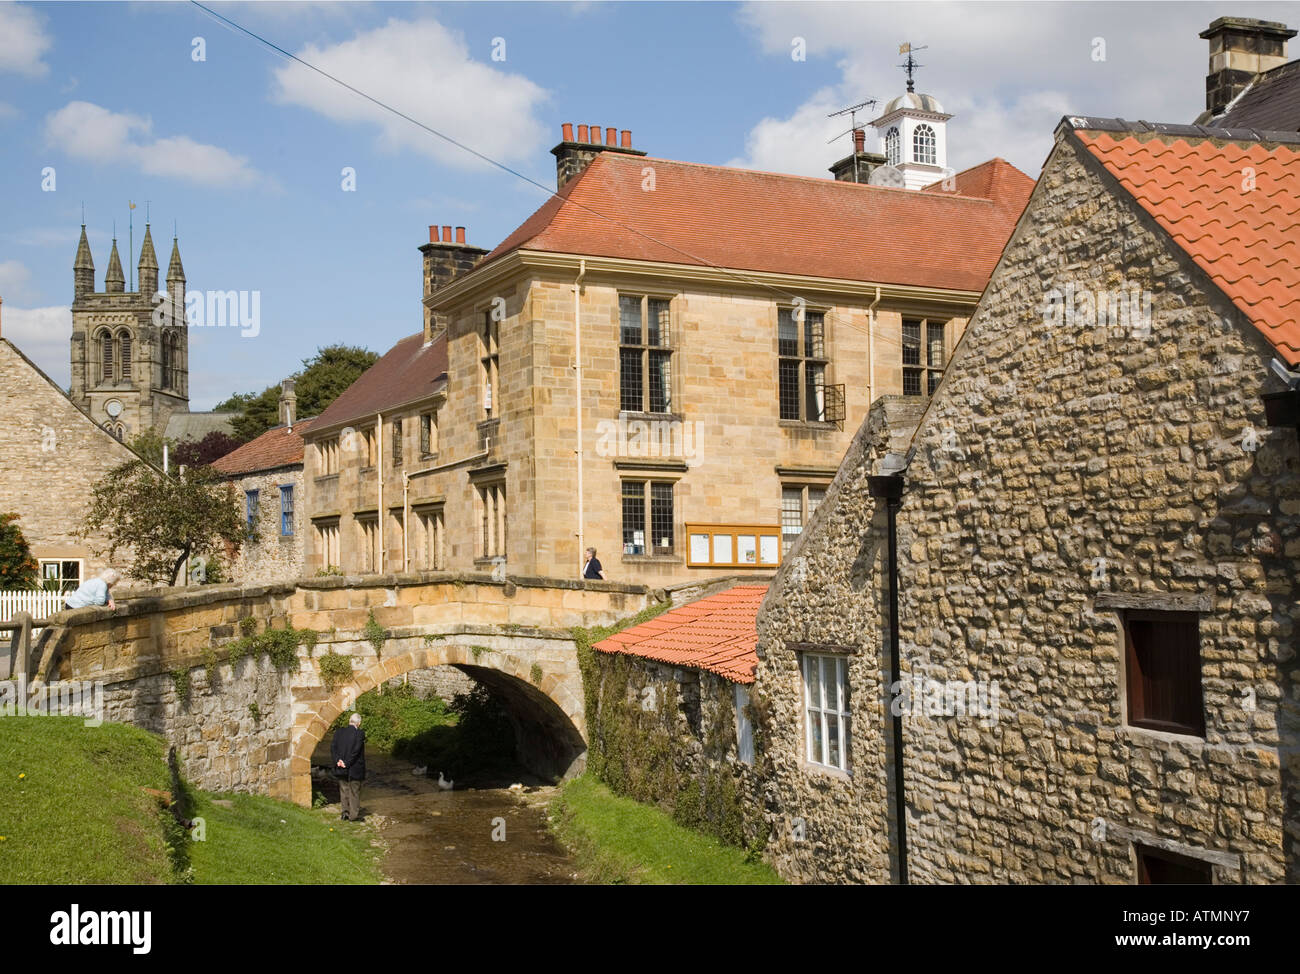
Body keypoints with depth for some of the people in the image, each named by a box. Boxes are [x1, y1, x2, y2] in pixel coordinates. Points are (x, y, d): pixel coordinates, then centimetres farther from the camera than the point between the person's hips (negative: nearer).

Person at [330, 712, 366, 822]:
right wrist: (347, 763, -14)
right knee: (354, 792, 7)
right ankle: (354, 815, 12)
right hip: (355, 768, -4)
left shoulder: (339, 732, 1)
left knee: (344, 790, 17)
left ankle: (345, 812, 20)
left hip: (341, 767, 4)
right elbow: (355, 751, -19)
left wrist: (337, 760, -9)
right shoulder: (360, 733, -14)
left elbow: (333, 747, -5)